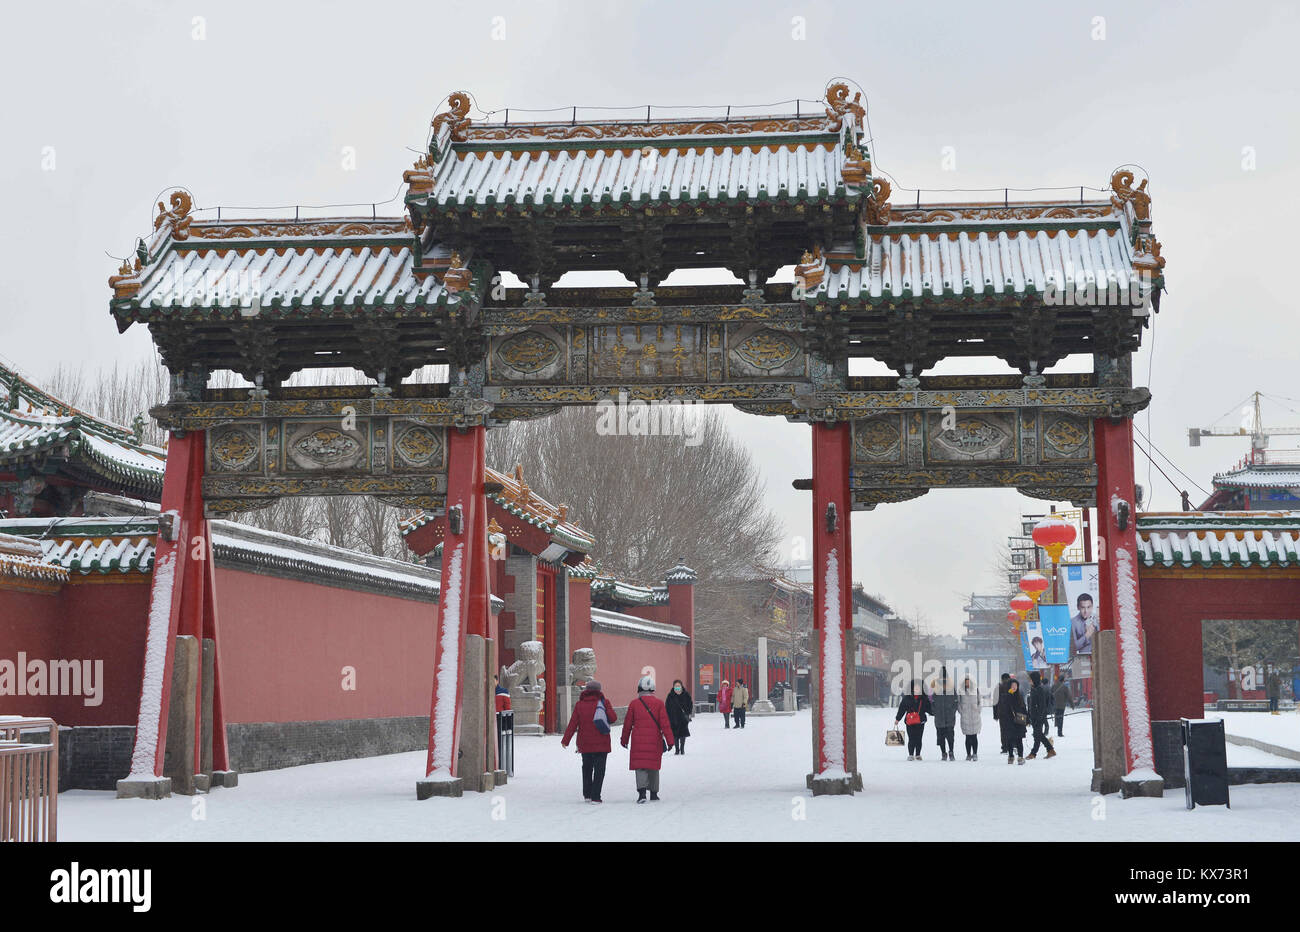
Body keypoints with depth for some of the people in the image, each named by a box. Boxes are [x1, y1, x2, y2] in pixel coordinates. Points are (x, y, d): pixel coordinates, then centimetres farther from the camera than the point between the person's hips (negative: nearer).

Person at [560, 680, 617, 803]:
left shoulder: (579, 705, 1)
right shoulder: (604, 702, -5)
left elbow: (573, 724, -3)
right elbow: (613, 718, -12)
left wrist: (565, 740, 2)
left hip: (585, 744, 2)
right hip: (601, 743, -2)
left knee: (587, 768, 20)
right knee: (599, 770, 1)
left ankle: (587, 794, 19)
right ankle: (595, 796, -6)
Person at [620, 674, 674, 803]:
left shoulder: (634, 703, 0)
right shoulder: (658, 703, 0)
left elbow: (627, 724, 6)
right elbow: (665, 723, -3)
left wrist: (624, 739, 18)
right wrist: (670, 740, 0)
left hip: (638, 741, -1)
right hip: (655, 740, 1)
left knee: (640, 766, -1)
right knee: (653, 766, 12)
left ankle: (642, 791, -20)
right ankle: (654, 793, 18)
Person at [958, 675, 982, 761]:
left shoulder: (976, 690, 6)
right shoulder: (961, 691, 4)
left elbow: (979, 702, 12)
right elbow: (958, 702, 9)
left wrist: (978, 711, 2)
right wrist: (961, 711, -2)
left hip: (974, 716, 0)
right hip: (965, 717, 0)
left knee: (974, 736, -4)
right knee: (968, 737, 3)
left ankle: (975, 754, -2)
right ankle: (968, 754, 9)